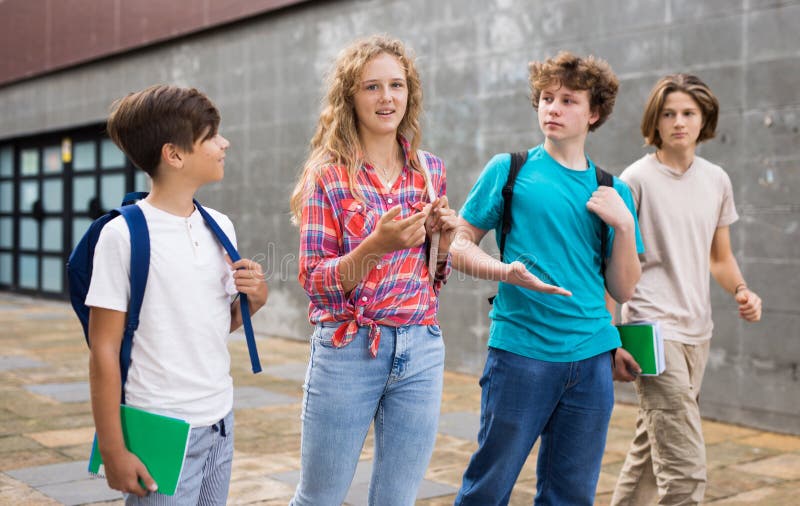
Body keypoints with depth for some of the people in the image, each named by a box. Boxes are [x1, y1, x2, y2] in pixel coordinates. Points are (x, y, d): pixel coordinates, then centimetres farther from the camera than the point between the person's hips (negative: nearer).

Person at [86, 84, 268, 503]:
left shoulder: (220, 227, 5)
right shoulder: (124, 234, -13)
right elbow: (104, 350, -11)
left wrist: (253, 300, -5)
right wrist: (113, 450, -11)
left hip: (220, 422, 6)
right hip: (161, 430, -6)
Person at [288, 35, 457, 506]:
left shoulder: (430, 170, 6)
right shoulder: (327, 175, -7)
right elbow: (316, 282, -10)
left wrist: (443, 239, -7)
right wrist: (378, 244, -26)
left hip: (422, 351, 4)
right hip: (347, 350, -3)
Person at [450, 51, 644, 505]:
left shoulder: (612, 191, 10)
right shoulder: (510, 170, 1)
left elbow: (623, 290, 9)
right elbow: (459, 244, 1)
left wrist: (624, 225, -5)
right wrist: (505, 271, -18)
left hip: (592, 358, 4)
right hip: (521, 351, -3)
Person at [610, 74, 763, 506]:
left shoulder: (717, 180, 11)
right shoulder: (636, 179, -6)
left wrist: (741, 291, 0)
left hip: (697, 332, 6)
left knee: (648, 454, 15)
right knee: (685, 469, -11)